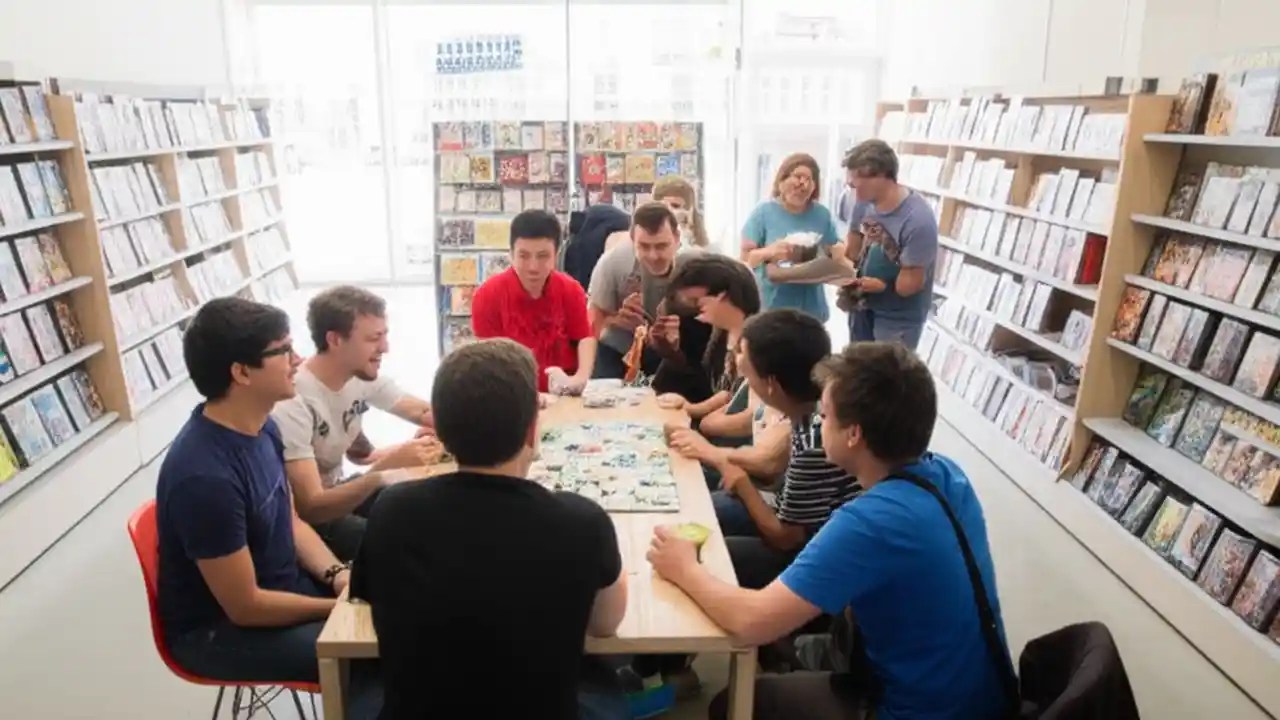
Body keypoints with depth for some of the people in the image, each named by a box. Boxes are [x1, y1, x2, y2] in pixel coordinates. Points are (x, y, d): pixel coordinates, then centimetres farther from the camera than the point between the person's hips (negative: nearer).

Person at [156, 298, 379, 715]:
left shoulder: (261, 427, -5)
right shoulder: (205, 476, -30)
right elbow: (245, 606, -24)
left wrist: (336, 575, -8)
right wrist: (342, 606, -15)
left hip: (280, 585, 8)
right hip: (219, 628, -8)